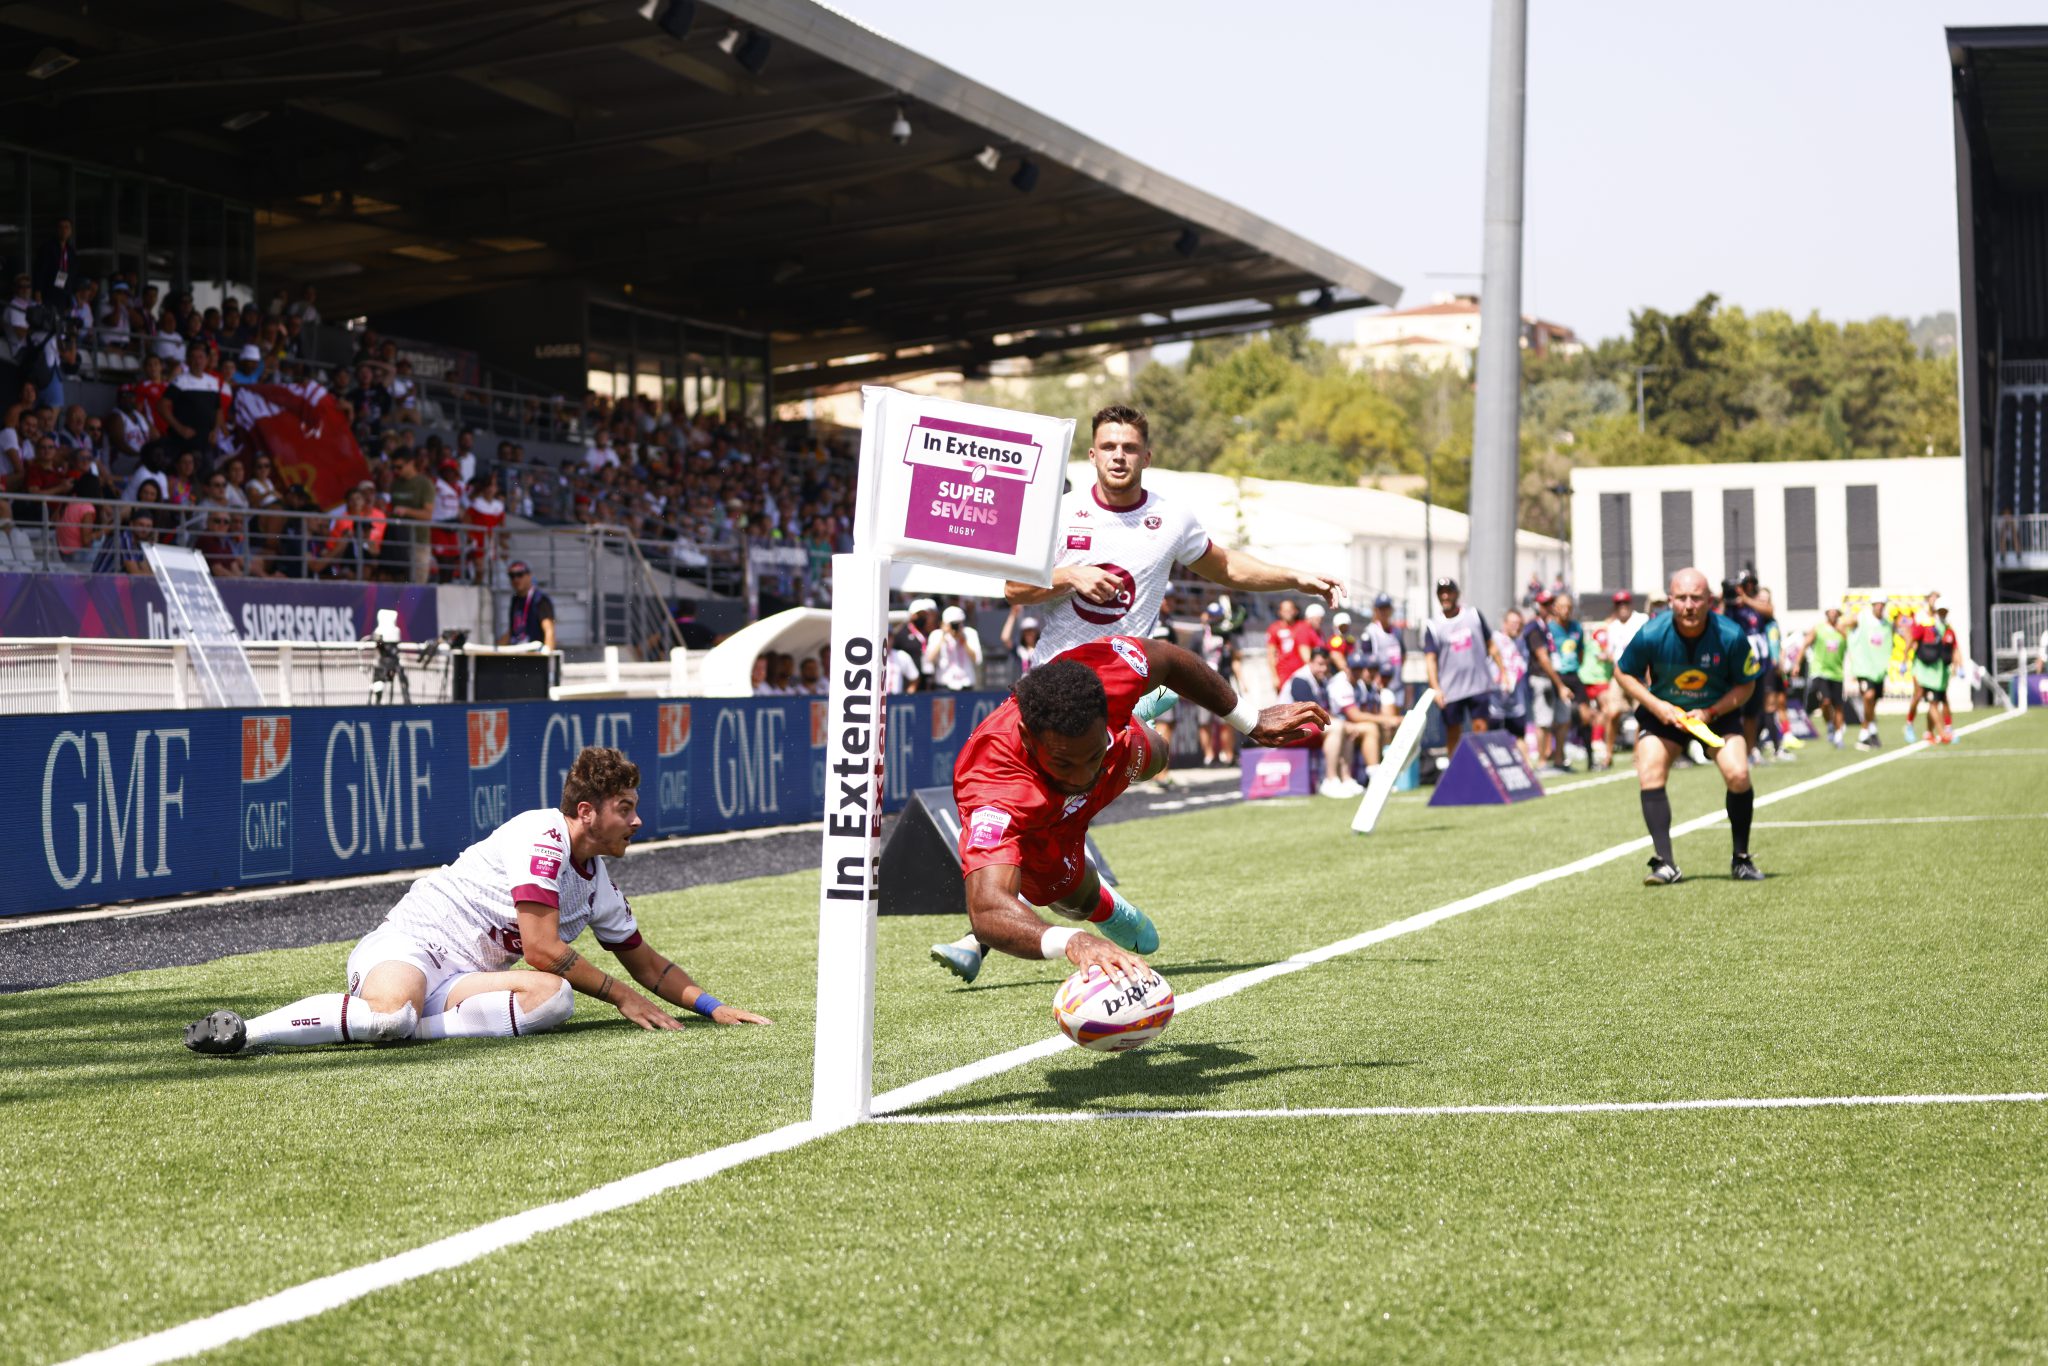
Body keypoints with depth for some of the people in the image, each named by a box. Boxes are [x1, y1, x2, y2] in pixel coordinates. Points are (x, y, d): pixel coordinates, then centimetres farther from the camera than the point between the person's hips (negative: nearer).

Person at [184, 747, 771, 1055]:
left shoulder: (598, 884, 18)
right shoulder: (542, 834, -9)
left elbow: (645, 961, 31)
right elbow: (541, 948, -14)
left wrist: (711, 1005, 21)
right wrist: (621, 996, -5)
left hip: (459, 981, 8)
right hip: (409, 943, -8)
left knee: (556, 997, -23)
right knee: (390, 1011, -42)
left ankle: (400, 1025, -25)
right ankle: (243, 1032, -24)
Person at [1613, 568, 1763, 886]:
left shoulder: (1731, 636, -23)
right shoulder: (1651, 634, -23)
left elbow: (1746, 684, -8)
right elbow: (1623, 672, -7)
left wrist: (1710, 713, -21)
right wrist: (1655, 705, -19)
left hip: (1718, 712, 0)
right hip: (1664, 712, 0)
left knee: (1738, 775, -17)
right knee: (1649, 774, -20)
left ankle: (1741, 860, 3)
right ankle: (1664, 863, -15)